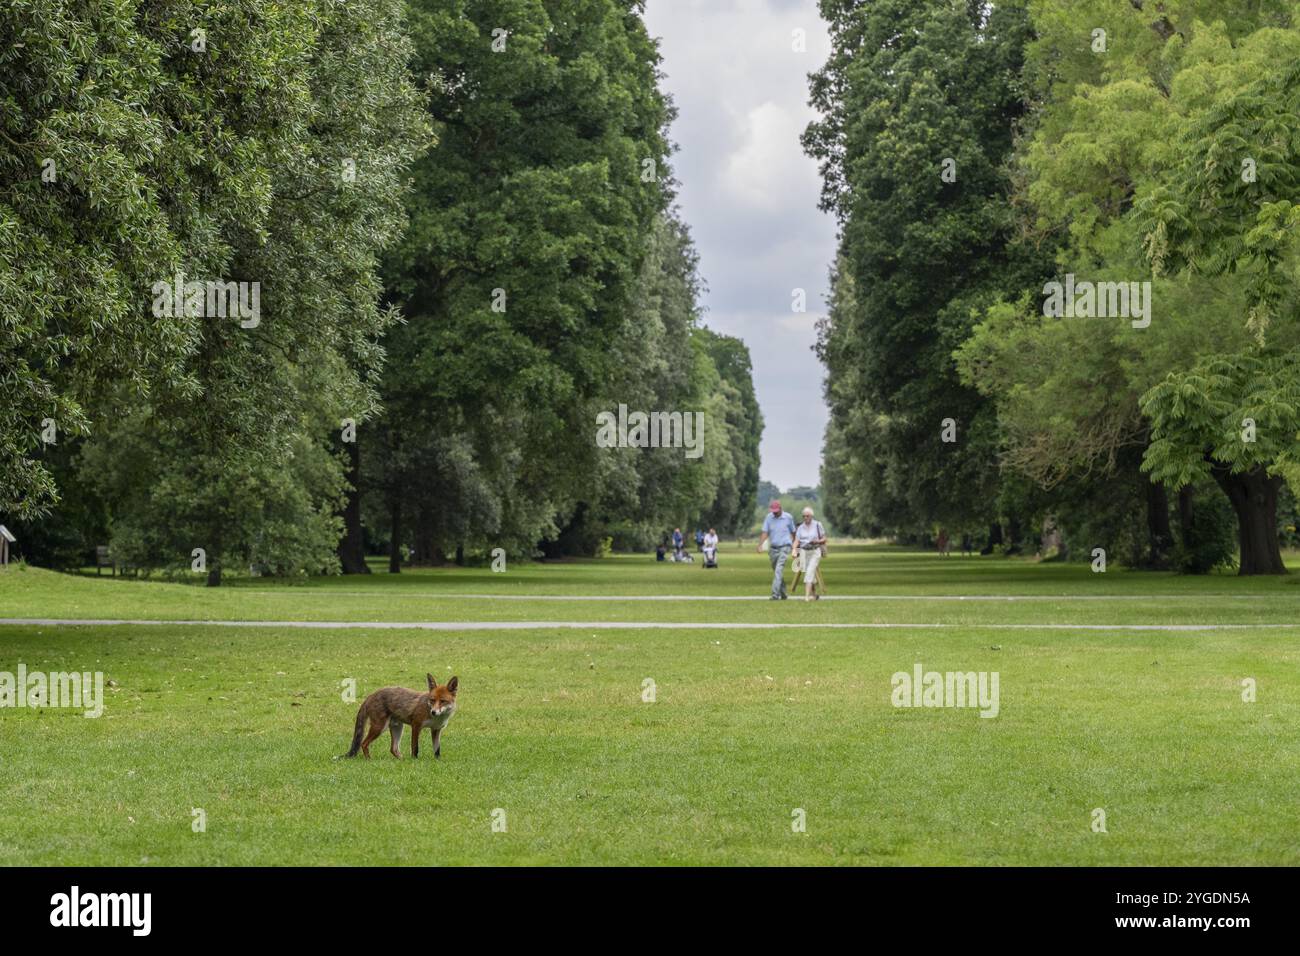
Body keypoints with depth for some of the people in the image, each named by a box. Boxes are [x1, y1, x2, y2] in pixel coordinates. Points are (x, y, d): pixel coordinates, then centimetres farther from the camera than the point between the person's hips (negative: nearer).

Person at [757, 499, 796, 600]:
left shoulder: (788, 518, -2)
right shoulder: (769, 518, 3)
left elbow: (793, 533, 9)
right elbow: (765, 532, -1)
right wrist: (760, 545, -16)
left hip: (784, 547, -4)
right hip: (773, 548, 4)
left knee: (779, 570, -18)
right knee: (776, 572, 11)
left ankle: (775, 594, -25)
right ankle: (783, 593, 26)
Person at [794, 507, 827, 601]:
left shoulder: (817, 525, -2)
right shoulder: (800, 528, 7)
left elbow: (824, 539, 2)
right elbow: (797, 541, -2)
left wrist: (816, 541, -17)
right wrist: (794, 550, -21)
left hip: (815, 552, -4)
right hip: (804, 552, 4)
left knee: (810, 572, -17)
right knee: (809, 574, 8)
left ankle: (807, 595, -23)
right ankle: (815, 594, 26)